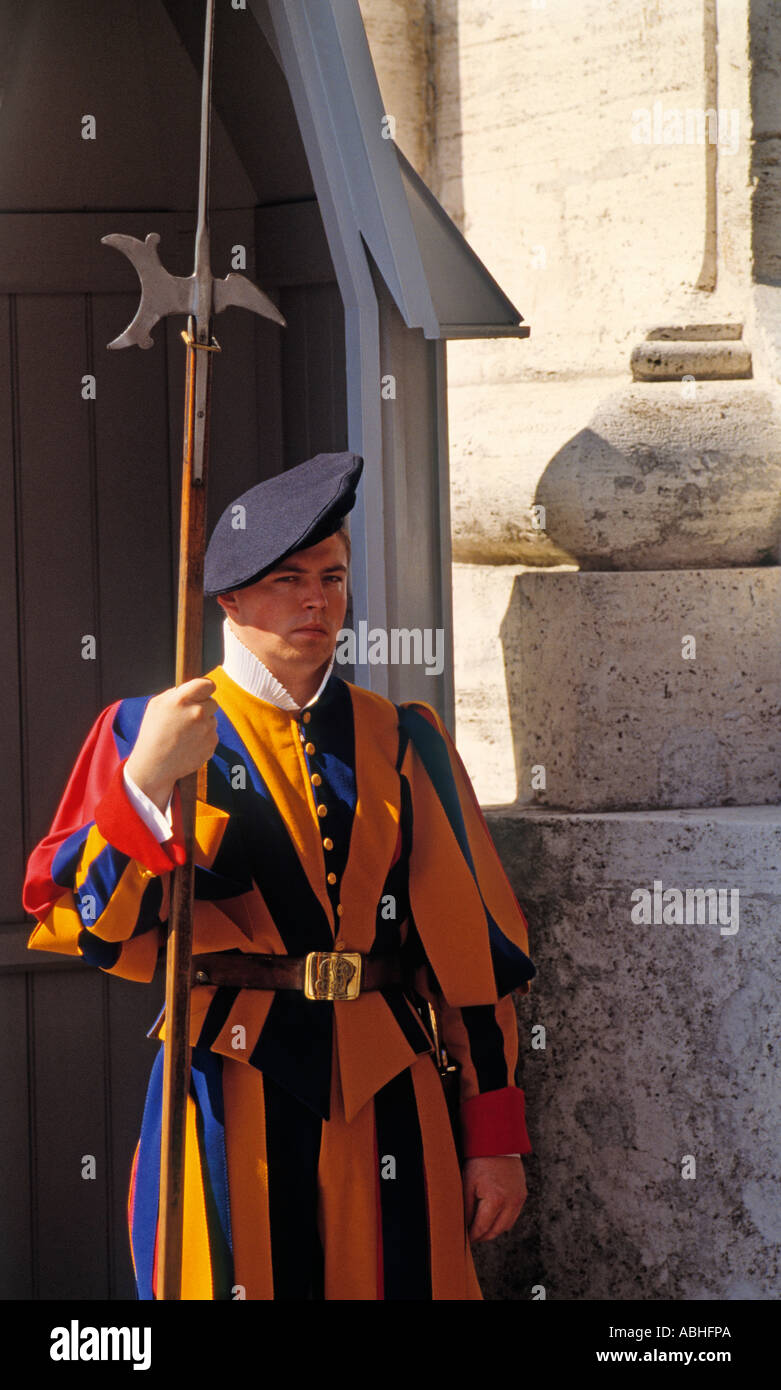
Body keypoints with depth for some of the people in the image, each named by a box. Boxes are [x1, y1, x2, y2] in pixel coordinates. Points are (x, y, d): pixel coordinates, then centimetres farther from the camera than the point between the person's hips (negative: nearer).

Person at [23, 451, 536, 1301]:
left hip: (388, 1100, 3)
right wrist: (147, 782, -23)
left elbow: (473, 948, 9)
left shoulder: (402, 743, 11)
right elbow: (72, 924, -8)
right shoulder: (149, 731, 3)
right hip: (231, 1095, -2)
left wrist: (494, 1134, 5)